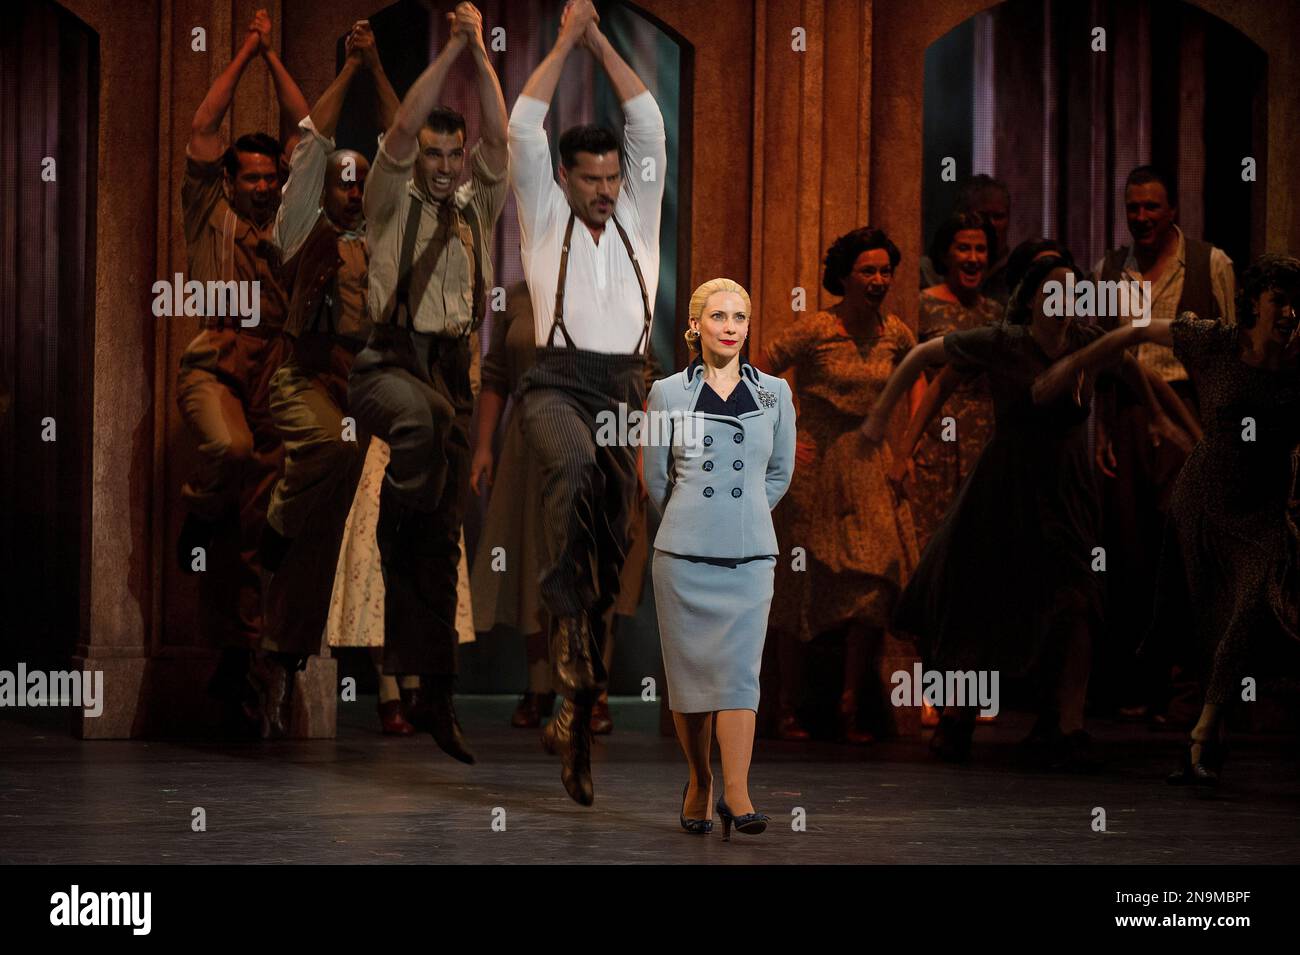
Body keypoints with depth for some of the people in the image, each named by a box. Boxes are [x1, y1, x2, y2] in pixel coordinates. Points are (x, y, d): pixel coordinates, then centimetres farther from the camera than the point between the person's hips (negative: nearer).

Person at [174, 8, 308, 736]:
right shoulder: (210, 214, 14)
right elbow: (205, 129, 8)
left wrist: (275, 59, 18)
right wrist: (246, 54, 12)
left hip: (273, 369, 3)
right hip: (213, 366, -3)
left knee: (253, 527, -1)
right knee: (231, 447, -36)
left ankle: (240, 663, 3)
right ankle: (199, 514, -2)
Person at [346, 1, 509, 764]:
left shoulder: (477, 207, 16)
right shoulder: (393, 202, 7)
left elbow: (499, 138, 5)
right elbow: (404, 128, -6)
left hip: (453, 366, 4)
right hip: (388, 359, -4)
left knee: (444, 537, 2)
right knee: (422, 416, -43)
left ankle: (436, 693, 4)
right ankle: (398, 527, -25)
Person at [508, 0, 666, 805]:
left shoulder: (639, 215, 16)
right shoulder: (546, 218, 9)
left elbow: (650, 126, 10)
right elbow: (524, 129, 1)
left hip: (626, 386, 3)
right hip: (559, 382, -3)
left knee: (613, 543, -3)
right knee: (575, 466, -38)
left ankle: (574, 714, 0)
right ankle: (568, 622, -35)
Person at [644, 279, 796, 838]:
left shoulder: (774, 393, 6)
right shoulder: (669, 393, 2)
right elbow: (655, 477, 10)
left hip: (749, 555, 0)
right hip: (683, 557, 0)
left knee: (739, 670, -9)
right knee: (690, 671, 5)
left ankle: (735, 793, -12)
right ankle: (698, 781, 20)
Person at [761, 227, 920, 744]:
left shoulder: (895, 333, 2)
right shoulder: (814, 330, -12)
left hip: (871, 468, 4)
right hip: (815, 466, -4)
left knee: (877, 585, -6)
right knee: (803, 589, 1)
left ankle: (849, 706, 3)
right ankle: (787, 710, 10)